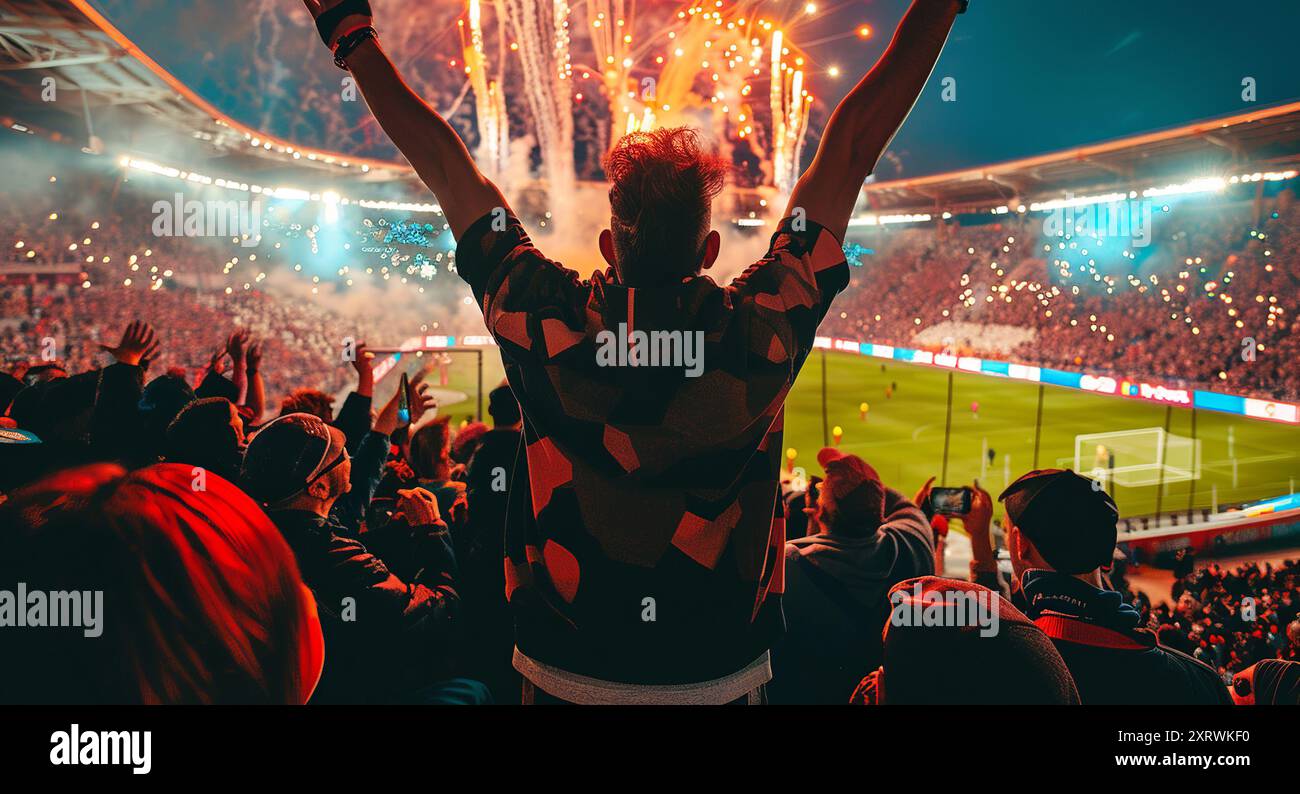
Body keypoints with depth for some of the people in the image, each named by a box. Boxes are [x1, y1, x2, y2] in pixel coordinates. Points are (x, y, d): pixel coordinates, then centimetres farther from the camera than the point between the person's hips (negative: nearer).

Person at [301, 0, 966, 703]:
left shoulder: (545, 323, -18)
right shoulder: (761, 330, -17)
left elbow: (441, 163, -7)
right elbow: (852, 145, -10)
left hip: (566, 676, 1)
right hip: (721, 676, 0)